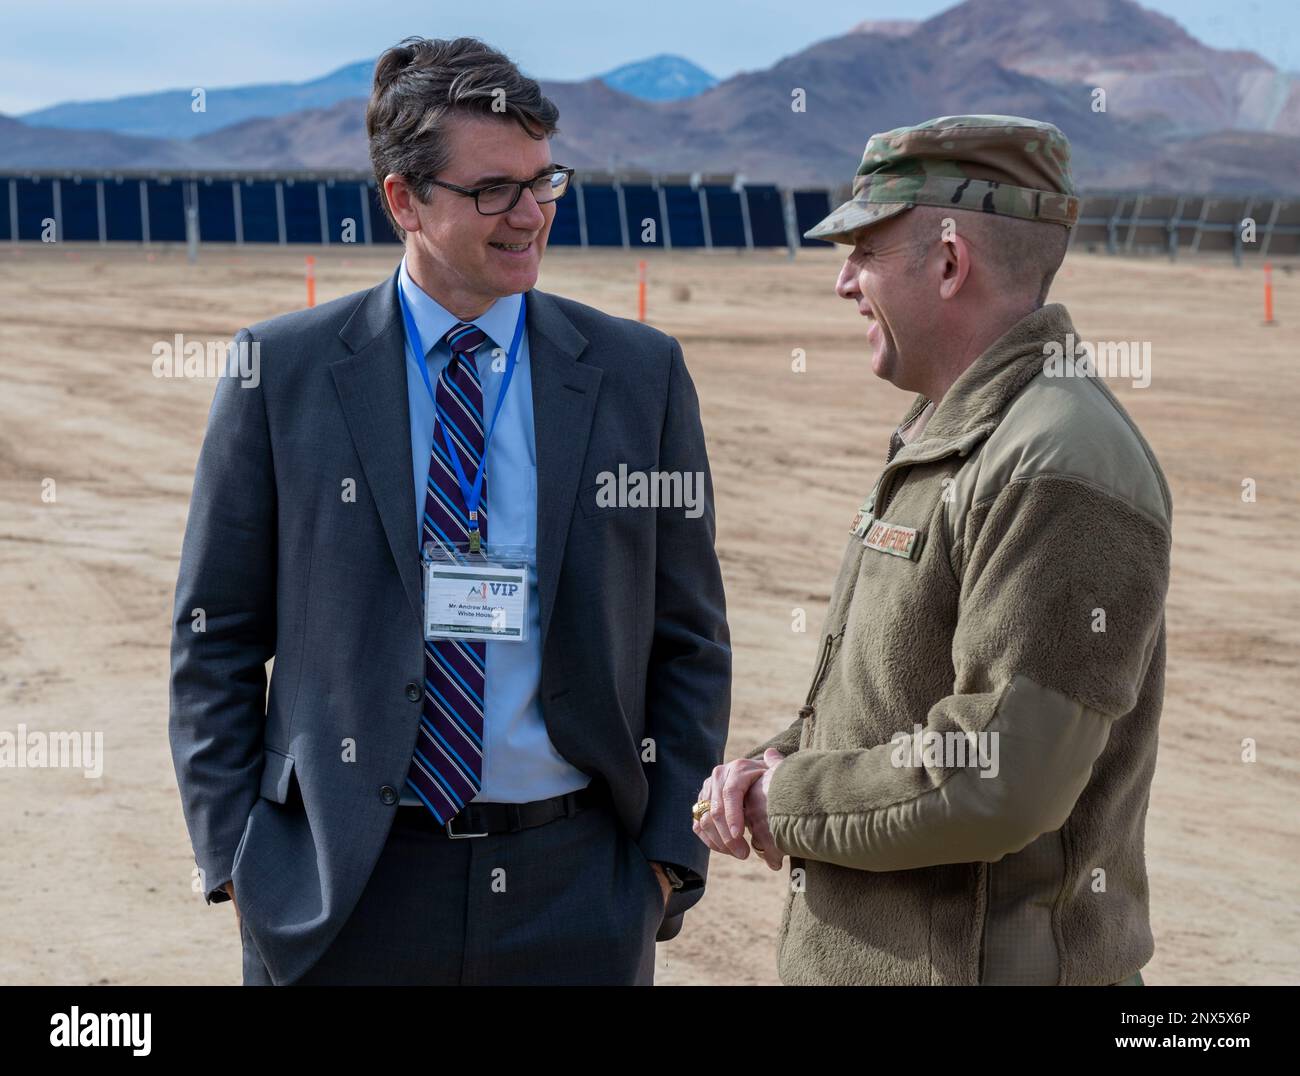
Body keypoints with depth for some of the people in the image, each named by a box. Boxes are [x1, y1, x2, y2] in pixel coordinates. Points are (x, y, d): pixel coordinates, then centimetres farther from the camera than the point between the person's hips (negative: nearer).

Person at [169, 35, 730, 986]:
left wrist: (671, 855, -1)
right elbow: (215, 637, 3)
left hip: (575, 886, 1)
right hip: (336, 895, -1)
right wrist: (231, 855, -3)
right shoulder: (282, 372, 0)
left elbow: (689, 643, 6)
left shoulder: (641, 374, 2)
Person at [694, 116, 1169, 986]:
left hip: (986, 961, -8)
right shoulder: (944, 437, 11)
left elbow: (1000, 782, -26)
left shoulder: (1059, 474, -21)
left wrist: (788, 806, -14)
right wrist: (779, 763, 0)